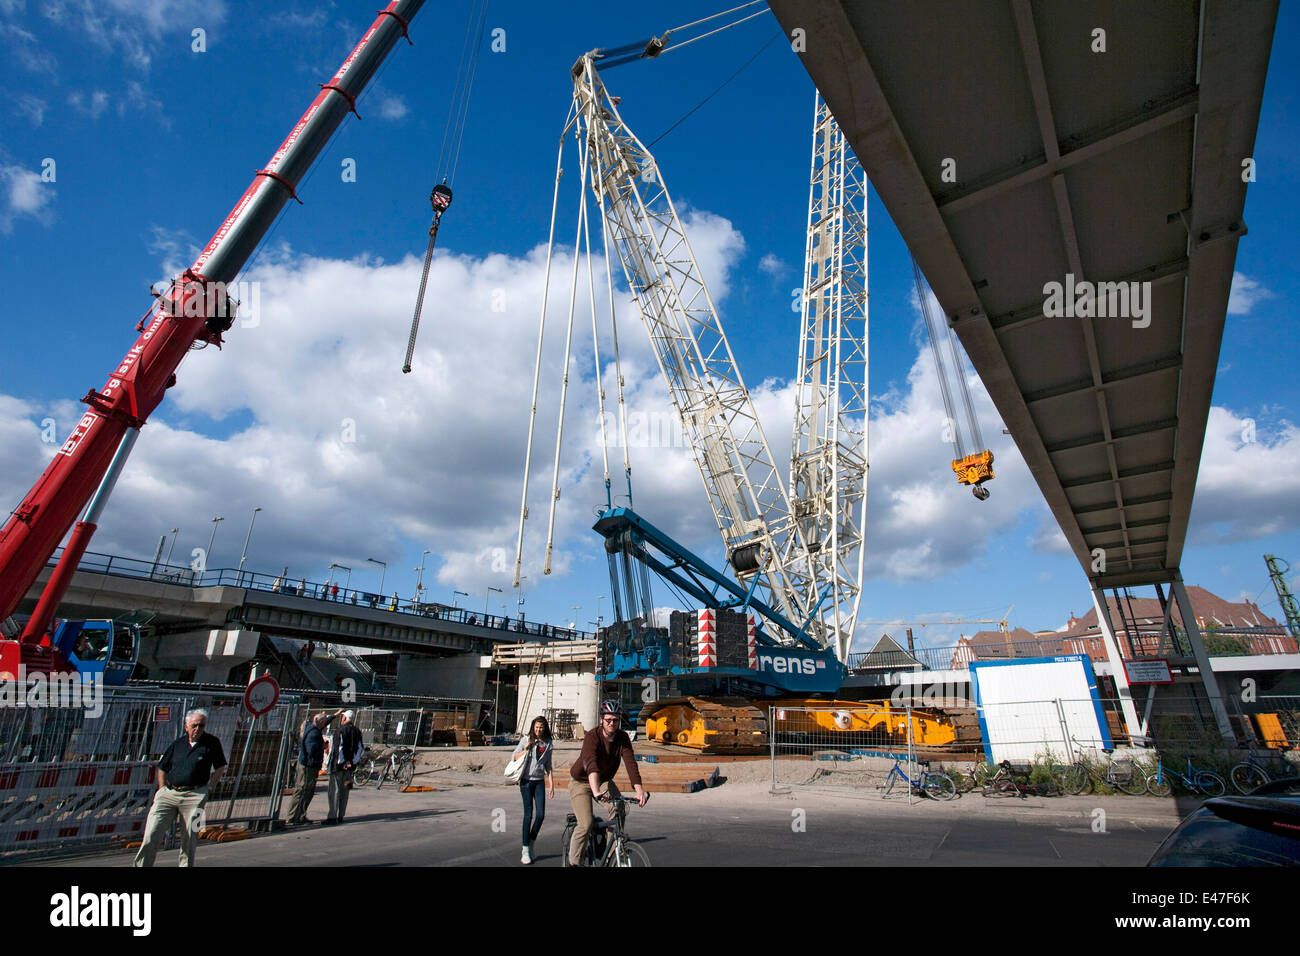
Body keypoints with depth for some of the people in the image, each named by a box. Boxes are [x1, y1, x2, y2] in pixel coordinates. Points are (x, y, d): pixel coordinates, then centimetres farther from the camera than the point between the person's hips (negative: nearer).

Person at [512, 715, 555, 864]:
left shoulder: (547, 744, 7)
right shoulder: (526, 740, -1)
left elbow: (548, 766, 12)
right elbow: (513, 757, 2)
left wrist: (551, 785, 6)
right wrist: (525, 749, -15)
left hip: (539, 782, 3)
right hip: (526, 781, -3)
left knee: (540, 814, -5)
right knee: (528, 814, -6)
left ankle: (531, 842, 18)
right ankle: (525, 851, 5)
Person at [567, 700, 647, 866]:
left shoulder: (623, 738, -13)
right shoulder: (592, 737, -27)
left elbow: (630, 763, -26)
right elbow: (591, 764, -43)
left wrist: (639, 788, -41)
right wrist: (596, 791, -58)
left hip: (604, 780, 4)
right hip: (581, 782, -4)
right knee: (586, 824, -16)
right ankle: (574, 862, 7)